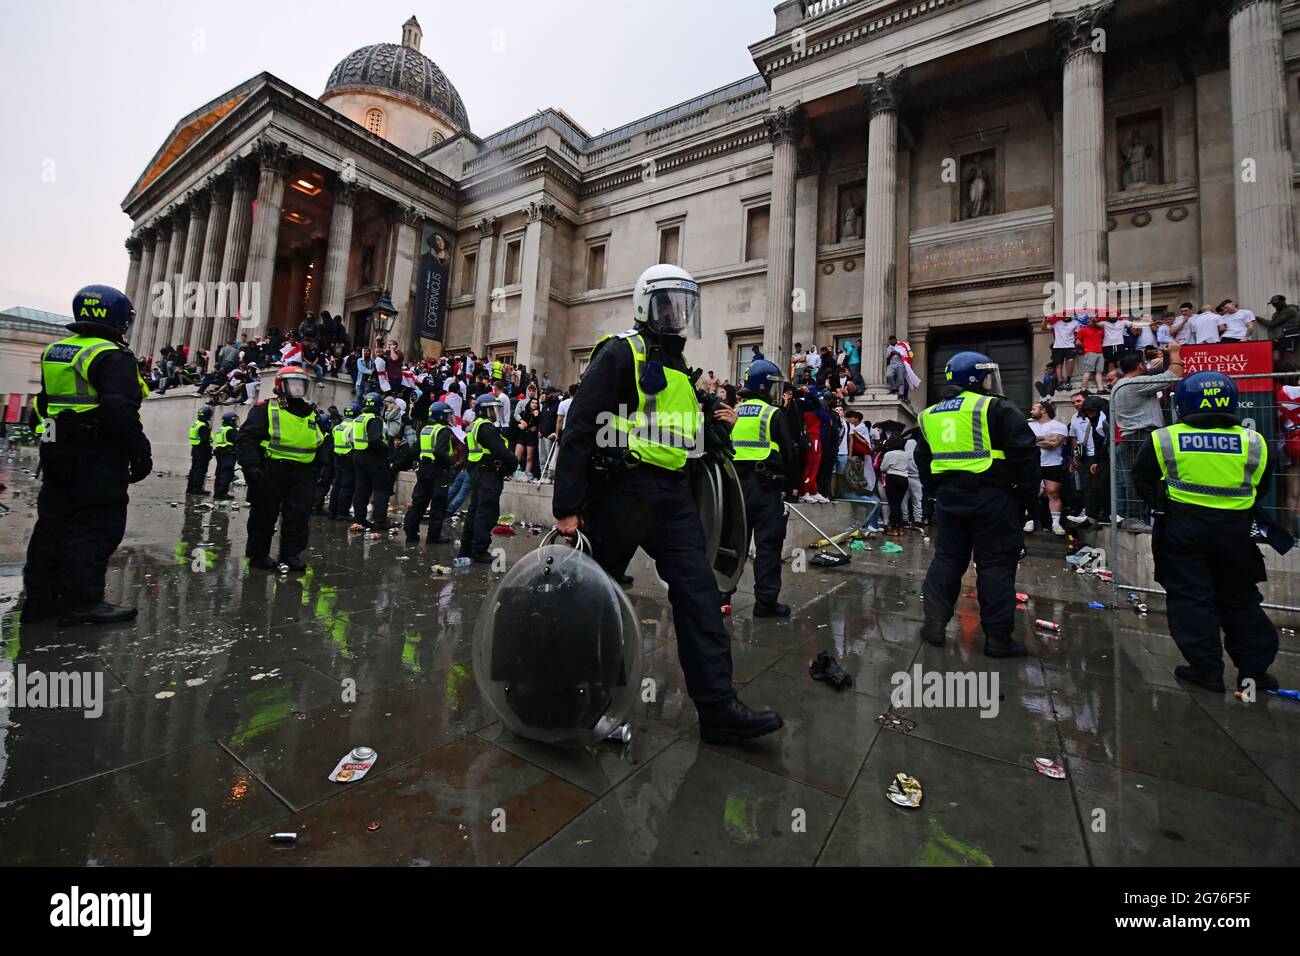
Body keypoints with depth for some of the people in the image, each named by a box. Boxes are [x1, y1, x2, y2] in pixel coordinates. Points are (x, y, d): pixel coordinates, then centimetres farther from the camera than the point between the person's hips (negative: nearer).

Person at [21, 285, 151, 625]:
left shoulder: (54, 352, 16)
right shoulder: (113, 357, -14)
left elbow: (44, 405, 22)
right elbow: (120, 412, -22)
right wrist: (140, 453, -18)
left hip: (56, 452, 9)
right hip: (99, 457, -9)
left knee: (53, 521, 15)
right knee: (96, 526, -4)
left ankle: (39, 598, 22)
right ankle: (82, 601, -2)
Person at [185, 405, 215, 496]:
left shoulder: (195, 424, 15)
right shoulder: (204, 427, -18)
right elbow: (205, 441, -21)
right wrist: (209, 453, -16)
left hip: (195, 449, 10)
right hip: (202, 451, -10)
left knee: (194, 469, 15)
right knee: (201, 470, -7)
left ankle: (190, 488, 21)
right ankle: (197, 488, -6)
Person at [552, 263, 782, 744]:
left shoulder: (676, 366, 20)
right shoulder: (622, 352, -6)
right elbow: (580, 426, -14)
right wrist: (567, 506, -18)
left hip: (670, 493, 7)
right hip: (622, 488, -7)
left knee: (698, 589, 0)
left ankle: (718, 707, 7)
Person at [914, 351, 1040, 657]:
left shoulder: (930, 416, 11)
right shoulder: (997, 410, -7)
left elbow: (924, 462, 17)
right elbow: (1024, 455, -9)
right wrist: (1027, 494, 1)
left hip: (949, 497, 5)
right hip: (991, 497, -5)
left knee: (947, 559, 14)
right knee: (995, 566, 3)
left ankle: (935, 622, 13)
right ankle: (998, 637, 9)